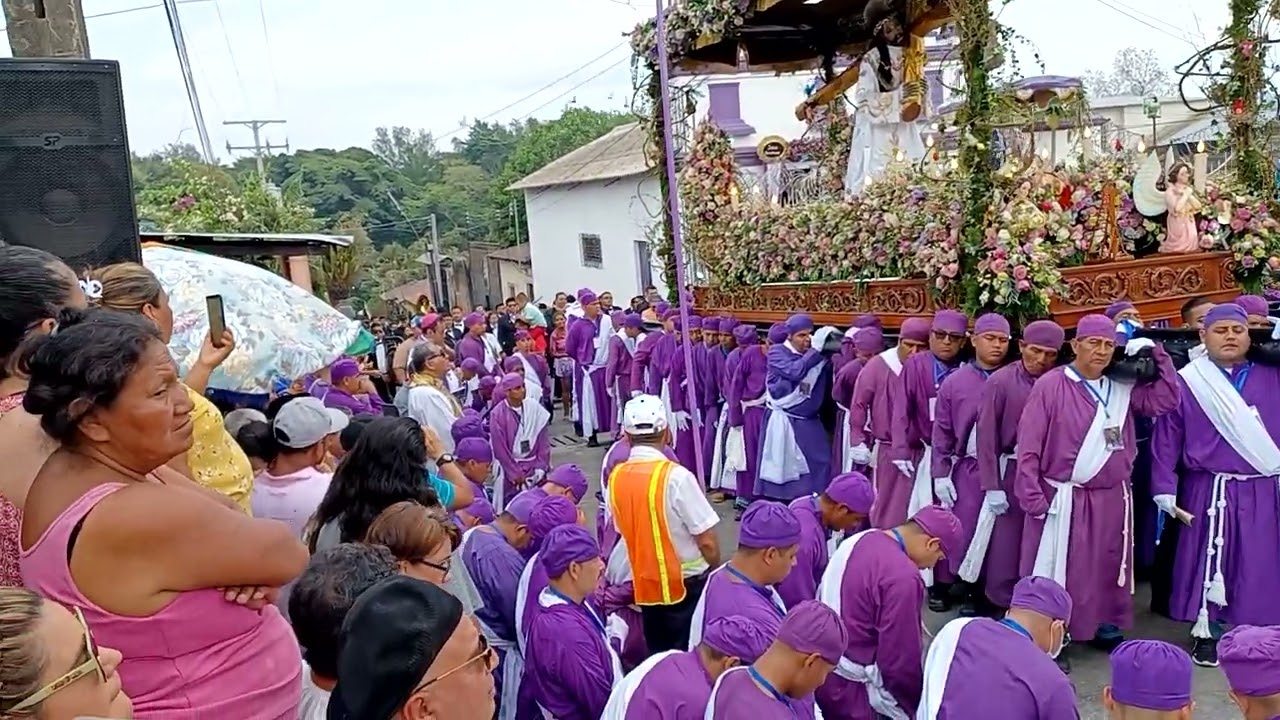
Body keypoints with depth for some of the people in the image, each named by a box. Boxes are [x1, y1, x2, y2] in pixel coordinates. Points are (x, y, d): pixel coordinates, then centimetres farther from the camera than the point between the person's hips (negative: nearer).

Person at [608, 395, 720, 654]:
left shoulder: (615, 478, -3)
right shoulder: (676, 476, -20)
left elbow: (625, 533, 7)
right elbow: (707, 543, -17)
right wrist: (717, 574, 1)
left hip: (644, 585, 5)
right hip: (687, 584, -5)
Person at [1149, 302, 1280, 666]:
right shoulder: (1185, 382, -2)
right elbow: (1166, 439, -2)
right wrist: (1164, 487, -4)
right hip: (1210, 491, -2)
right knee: (1208, 560, 4)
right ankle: (1204, 631, 17)